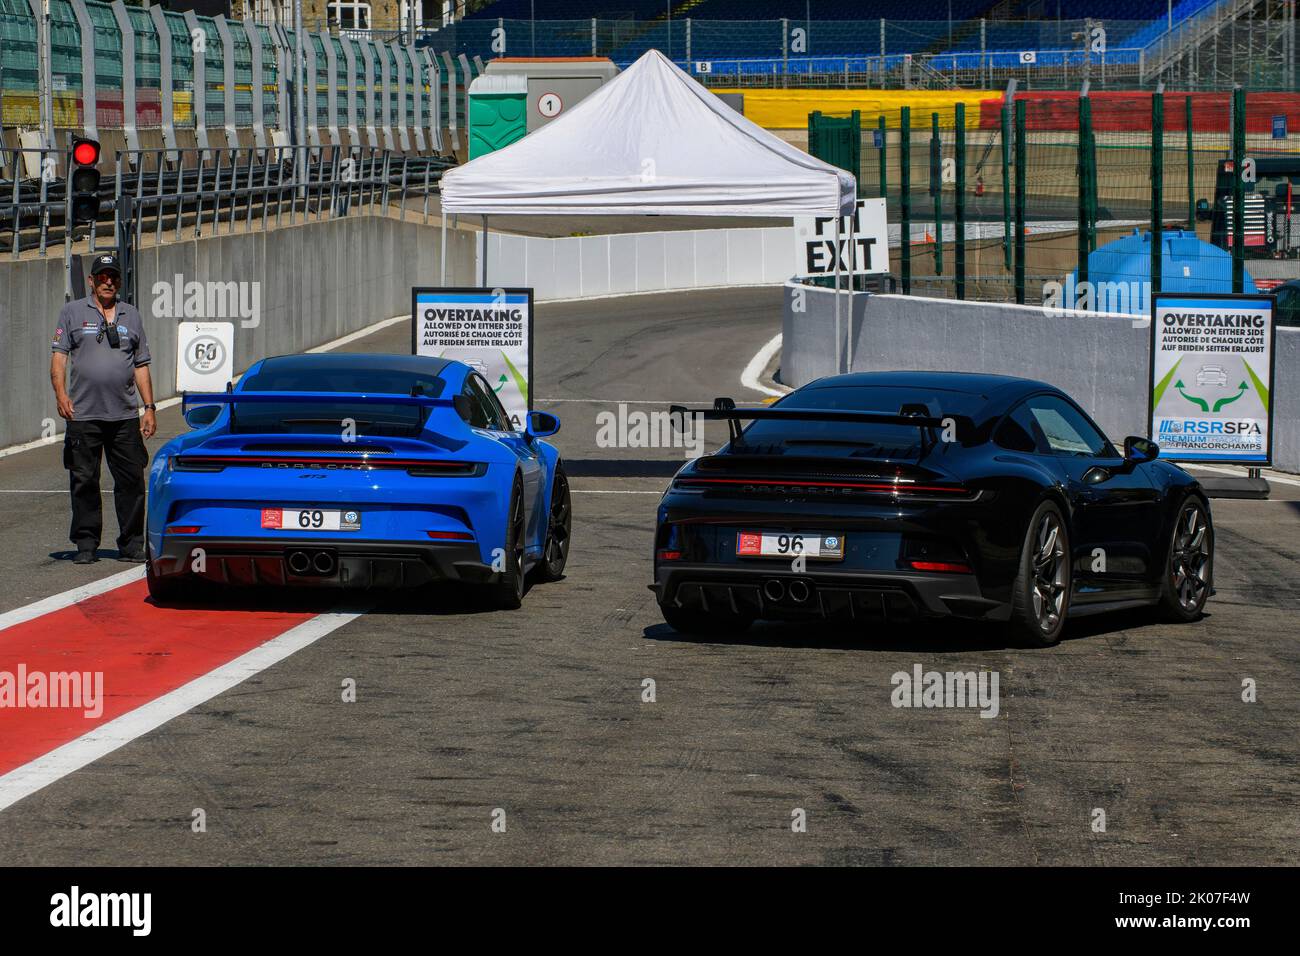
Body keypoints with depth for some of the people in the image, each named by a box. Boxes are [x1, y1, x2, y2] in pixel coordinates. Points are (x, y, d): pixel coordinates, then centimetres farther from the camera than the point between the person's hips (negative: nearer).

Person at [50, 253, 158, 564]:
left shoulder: (131, 316, 16)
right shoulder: (73, 312, 8)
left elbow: (141, 365, 17)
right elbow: (59, 355, 2)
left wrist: (149, 407, 10)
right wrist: (60, 393, -13)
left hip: (125, 416, 2)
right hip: (83, 414, -2)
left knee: (131, 480, 0)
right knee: (84, 481, 0)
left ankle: (131, 544, 7)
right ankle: (86, 544, 7)